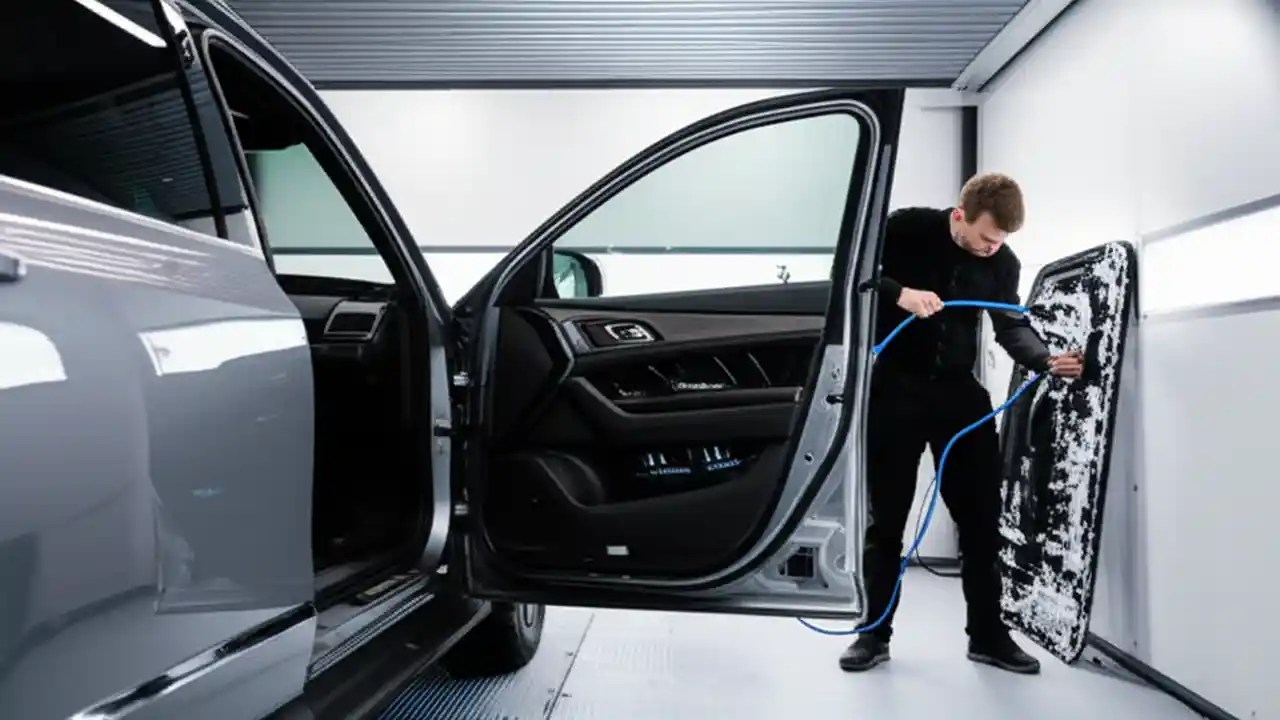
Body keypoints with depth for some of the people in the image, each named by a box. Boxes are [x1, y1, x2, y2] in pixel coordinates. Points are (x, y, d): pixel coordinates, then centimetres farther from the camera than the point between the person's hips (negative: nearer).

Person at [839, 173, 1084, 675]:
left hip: (959, 391, 4)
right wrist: (899, 293, -30)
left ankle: (988, 634, 21)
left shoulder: (1003, 263, 0)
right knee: (886, 516, 4)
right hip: (895, 389, -3)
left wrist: (1048, 361, -19)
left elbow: (1012, 328, 1)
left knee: (982, 516, 6)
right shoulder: (908, 229, -11)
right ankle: (875, 634, 16)